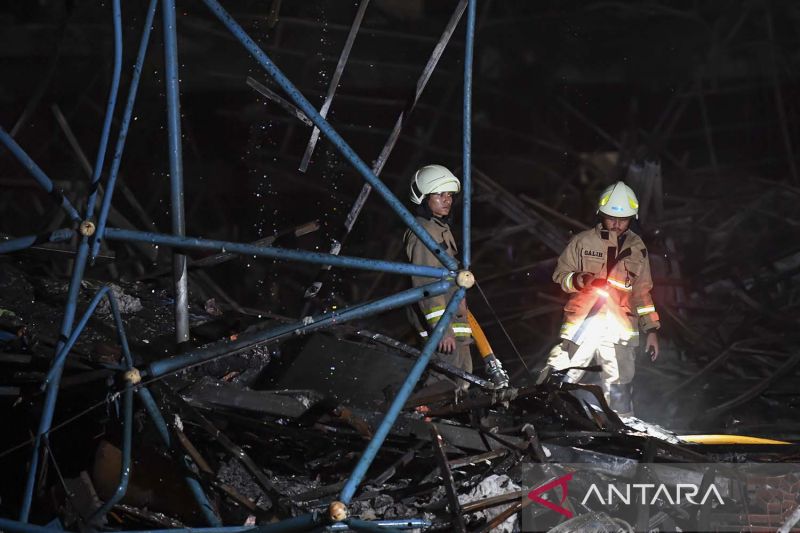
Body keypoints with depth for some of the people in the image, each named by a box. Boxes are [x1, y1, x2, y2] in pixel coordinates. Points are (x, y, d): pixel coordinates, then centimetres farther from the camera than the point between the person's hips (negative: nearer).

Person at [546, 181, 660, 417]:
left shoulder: (637, 247, 13)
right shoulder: (583, 242, 3)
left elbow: (642, 291, 18)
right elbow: (560, 274, 6)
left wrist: (651, 329, 13)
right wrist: (577, 280, -16)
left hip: (620, 329, 2)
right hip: (581, 324, -2)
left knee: (619, 390, 2)